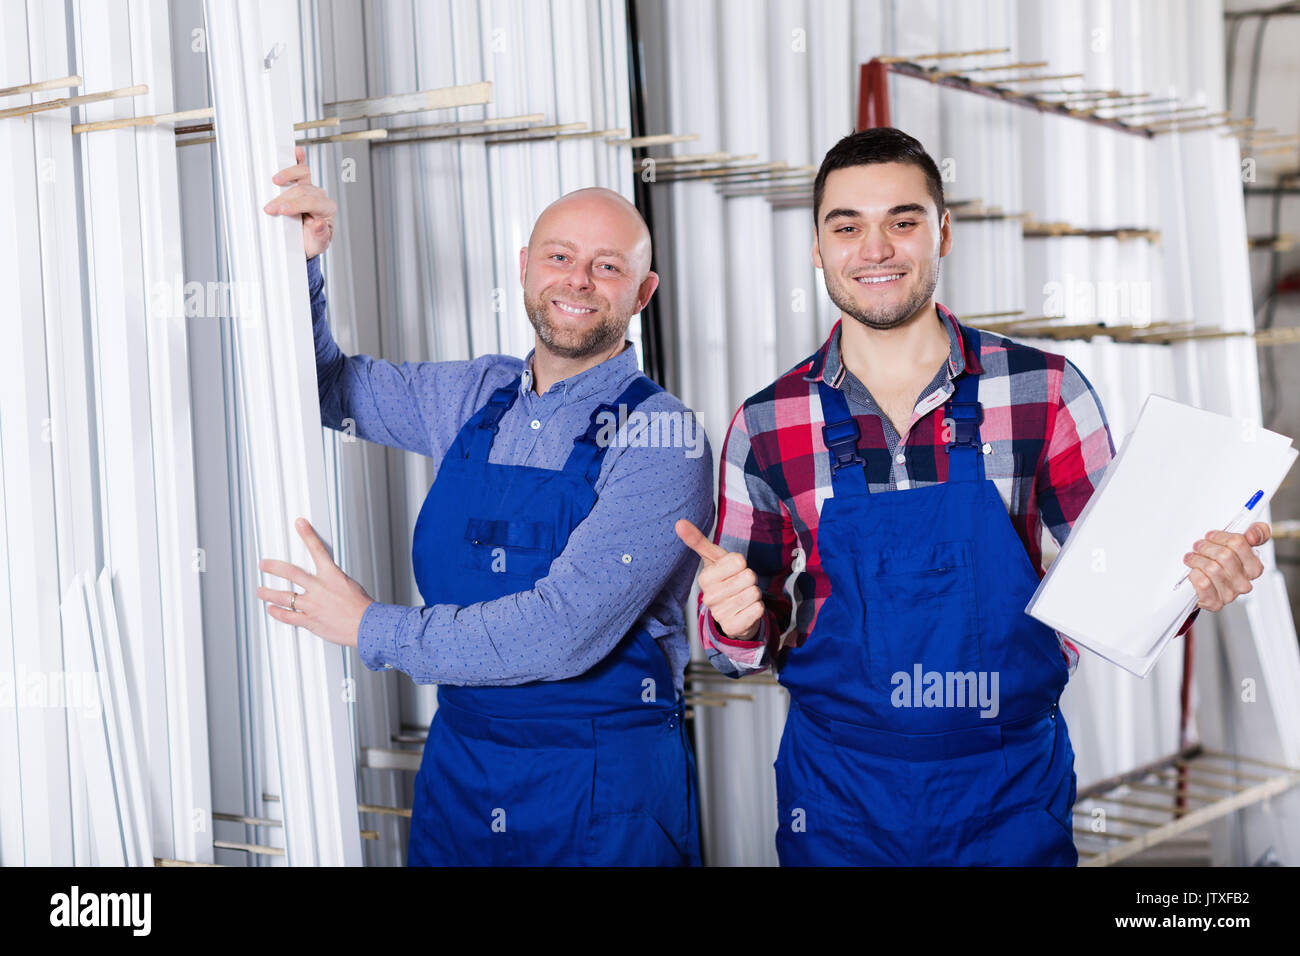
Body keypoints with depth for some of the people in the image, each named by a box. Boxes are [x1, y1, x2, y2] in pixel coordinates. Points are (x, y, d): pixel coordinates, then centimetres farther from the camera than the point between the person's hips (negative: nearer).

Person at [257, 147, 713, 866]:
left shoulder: (662, 439, -15)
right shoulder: (470, 398, 3)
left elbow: (566, 631, -23)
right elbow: (324, 387, 18)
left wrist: (372, 629, -14)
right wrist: (301, 262, 0)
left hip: (606, 790, -5)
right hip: (458, 769, 5)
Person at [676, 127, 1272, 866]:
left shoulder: (1047, 392, -5)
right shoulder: (764, 427, -4)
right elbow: (750, 639, 4)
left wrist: (1196, 576, -20)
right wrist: (738, 624, -18)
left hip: (1017, 799, 0)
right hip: (839, 801, 0)